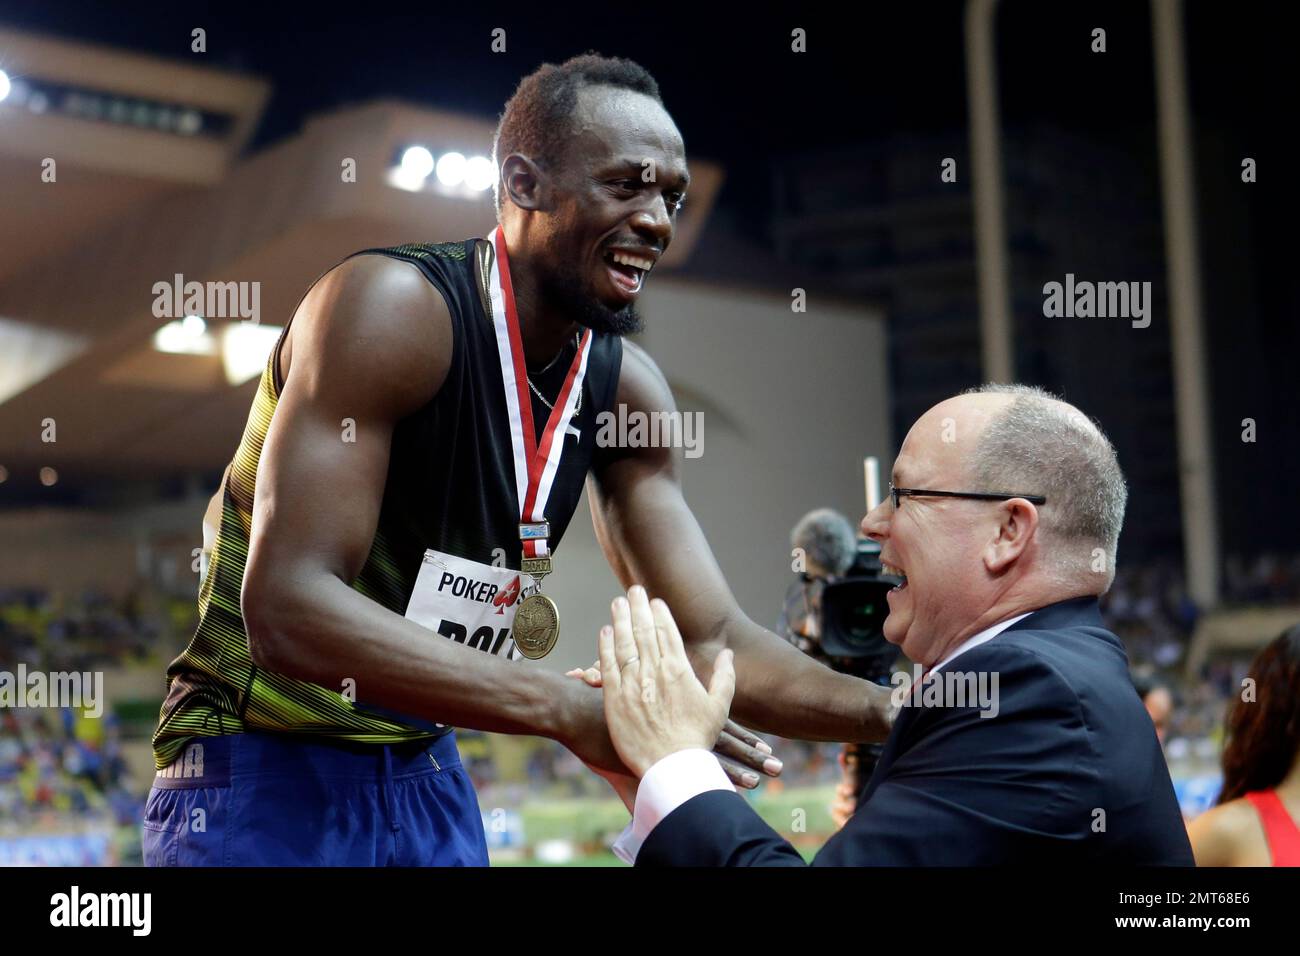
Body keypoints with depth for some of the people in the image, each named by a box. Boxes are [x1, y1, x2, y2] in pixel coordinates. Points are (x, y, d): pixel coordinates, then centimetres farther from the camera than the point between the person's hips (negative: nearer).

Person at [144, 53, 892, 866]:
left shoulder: (625, 385, 0)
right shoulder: (394, 309, -22)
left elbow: (713, 641, 0)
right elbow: (286, 605, -32)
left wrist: (898, 713, -17)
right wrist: (574, 711, -38)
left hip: (426, 774, 7)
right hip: (263, 772, -7)